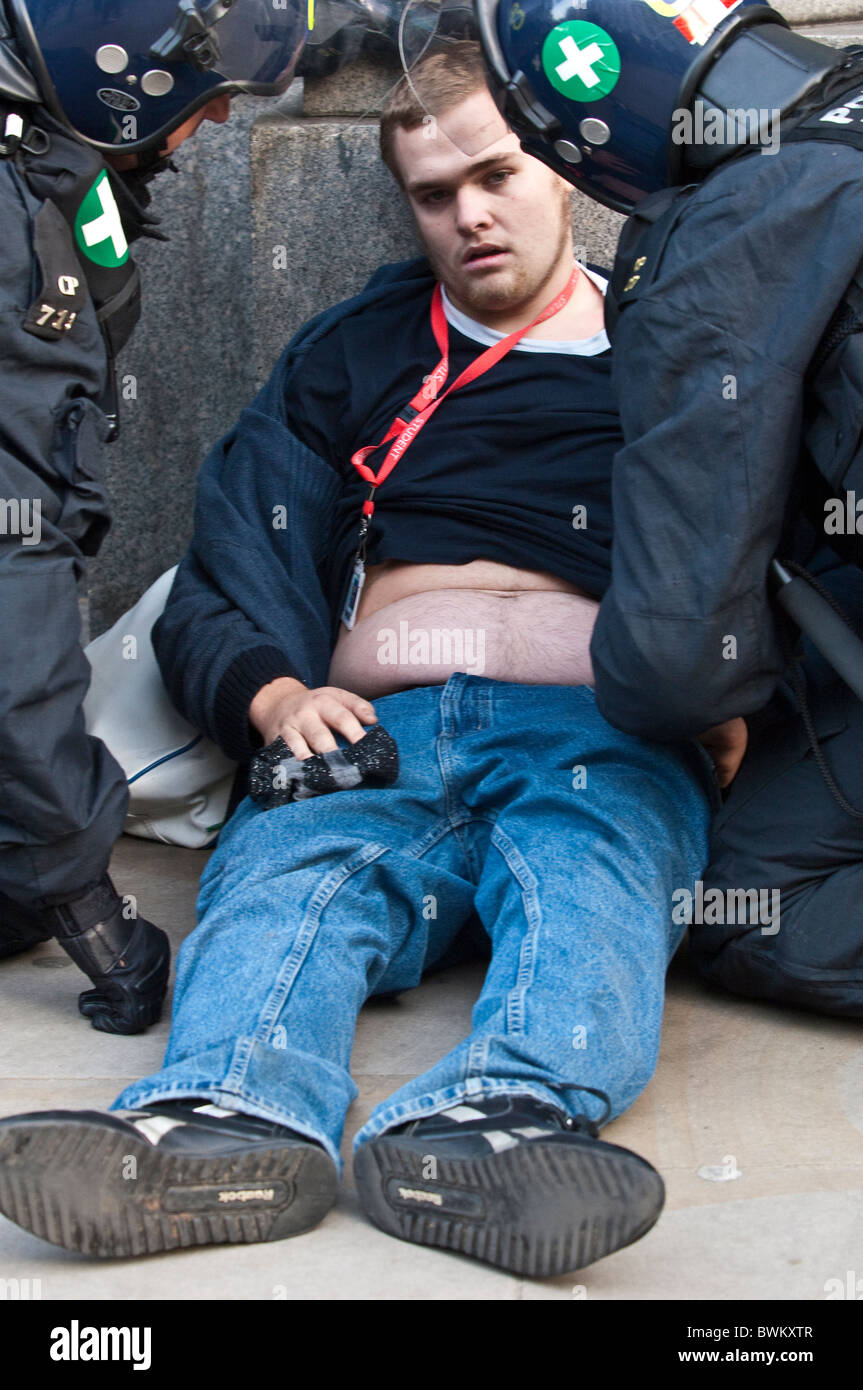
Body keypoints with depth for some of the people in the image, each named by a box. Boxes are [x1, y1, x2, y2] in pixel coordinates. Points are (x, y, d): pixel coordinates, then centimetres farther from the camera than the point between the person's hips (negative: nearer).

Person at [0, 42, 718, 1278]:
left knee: (589, 862, -36)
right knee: (287, 865, -32)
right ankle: (234, 1117, -58)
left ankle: (497, 1118, -61)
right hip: (376, 733, 2)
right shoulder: (353, 355, 26)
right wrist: (276, 692, -5)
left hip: (595, 734, -1)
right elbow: (225, 583, 17)